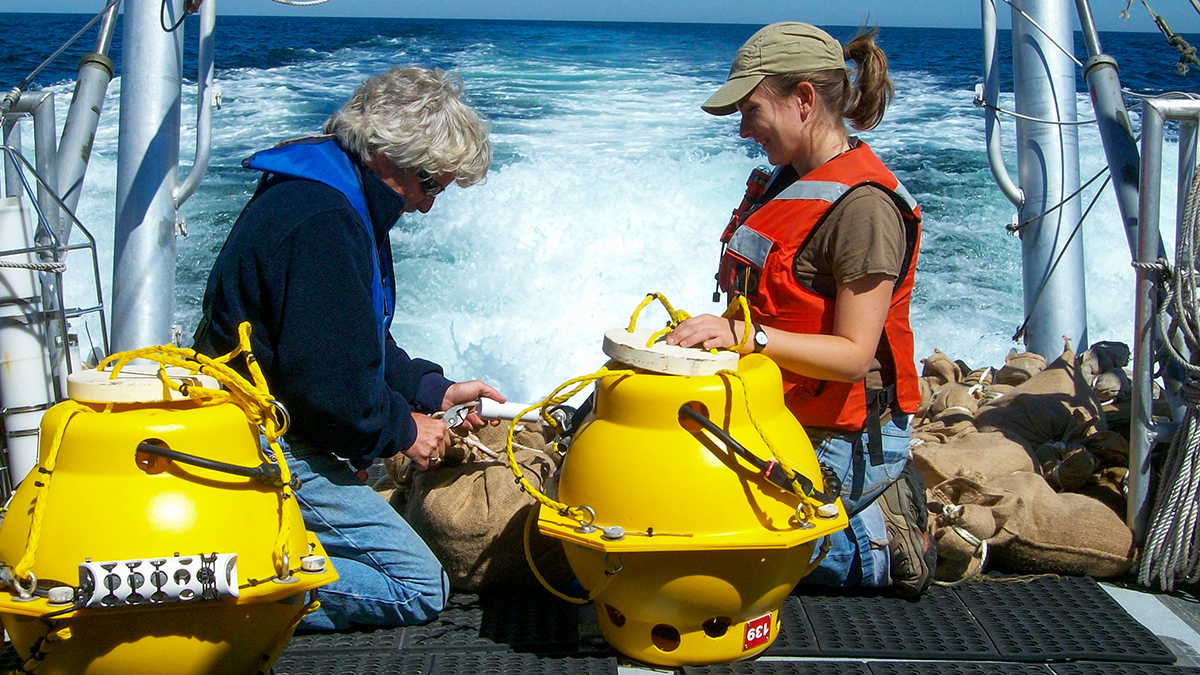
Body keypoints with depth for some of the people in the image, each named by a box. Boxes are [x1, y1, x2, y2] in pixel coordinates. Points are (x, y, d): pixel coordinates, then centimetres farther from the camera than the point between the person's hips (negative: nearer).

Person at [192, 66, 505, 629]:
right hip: (269, 450, -11)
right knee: (420, 588, -11)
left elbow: (358, 343, 22)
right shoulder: (321, 222, -23)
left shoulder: (330, 196, 12)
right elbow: (326, 379, -25)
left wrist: (432, 388, 11)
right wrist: (402, 429, -8)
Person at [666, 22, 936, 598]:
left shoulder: (863, 205, -21)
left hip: (844, 441, -10)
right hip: (778, 417, 10)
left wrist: (747, 334, -33)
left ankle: (878, 545, 1)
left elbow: (853, 355, -24)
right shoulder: (787, 181, 10)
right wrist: (711, 332, 2)